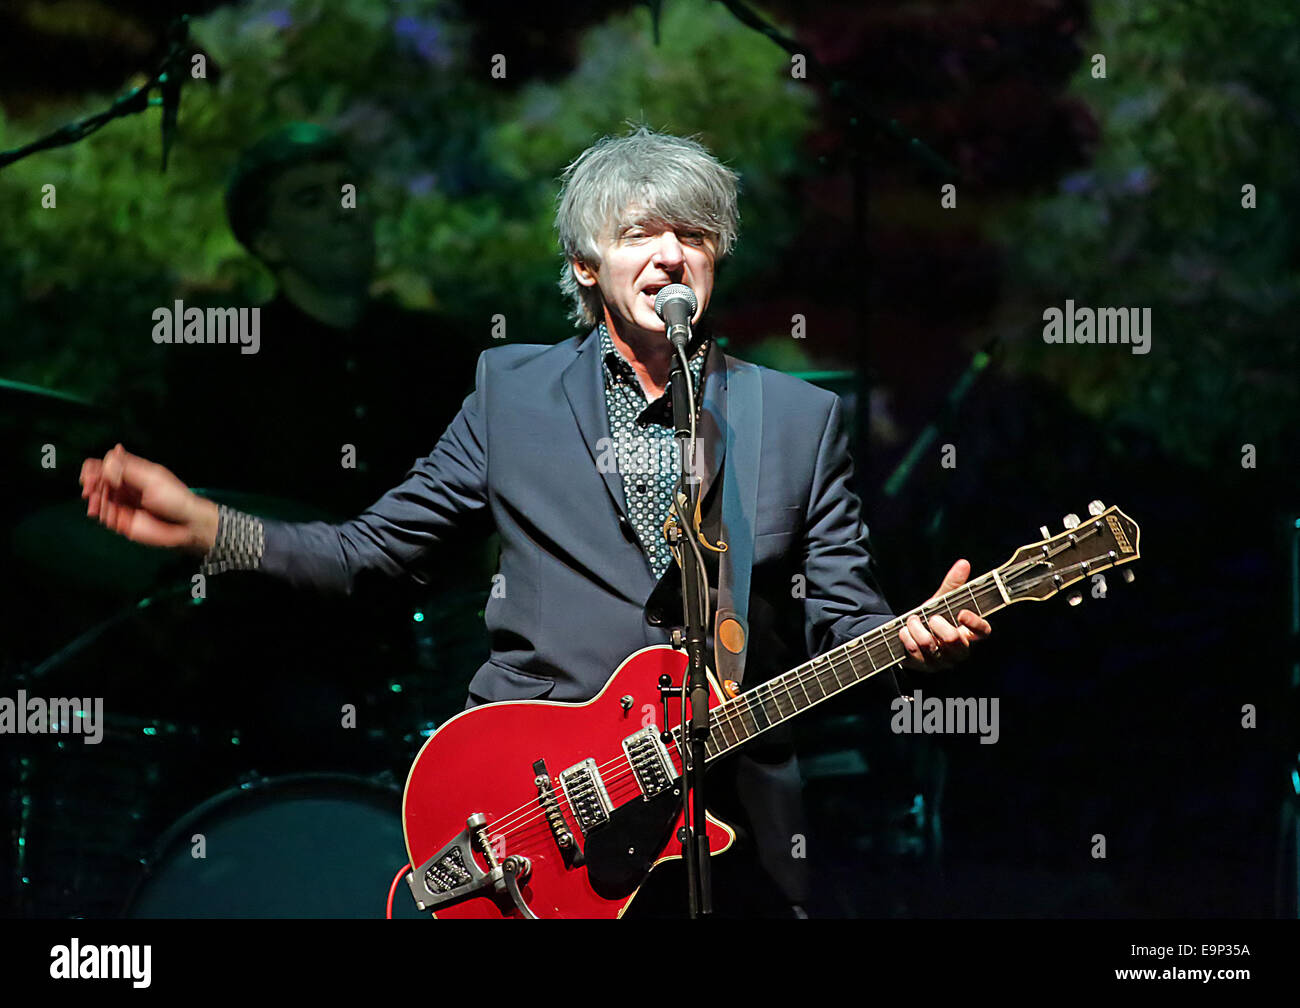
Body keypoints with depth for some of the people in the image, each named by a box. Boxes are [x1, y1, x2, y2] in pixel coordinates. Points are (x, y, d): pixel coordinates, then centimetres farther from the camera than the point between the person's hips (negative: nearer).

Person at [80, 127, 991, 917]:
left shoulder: (803, 418, 8)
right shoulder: (513, 392, 9)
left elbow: (844, 625, 6)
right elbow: (369, 550, 10)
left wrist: (920, 639, -16)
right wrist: (201, 526, -1)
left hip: (734, 832, 1)